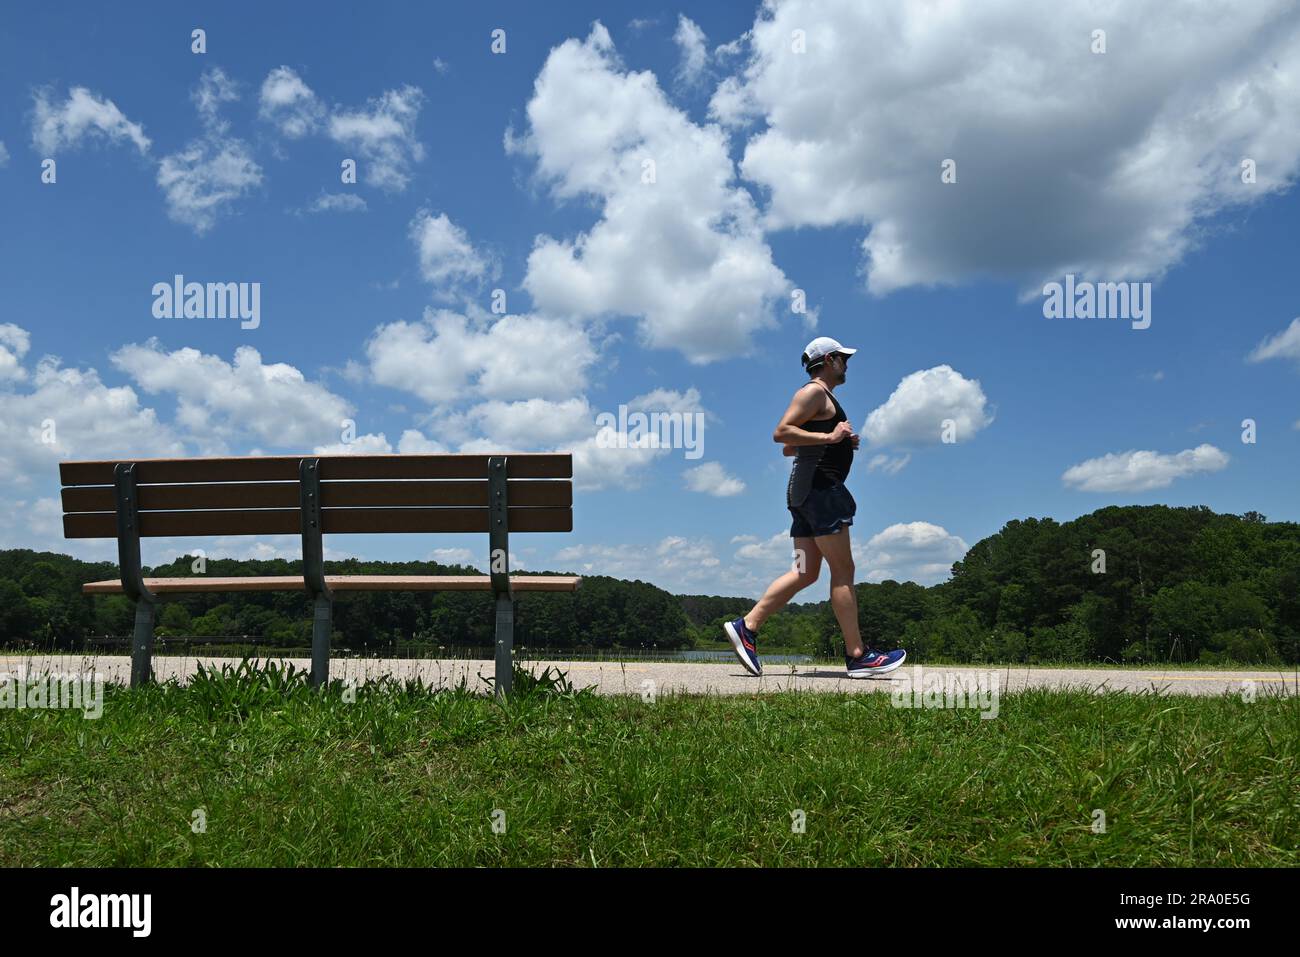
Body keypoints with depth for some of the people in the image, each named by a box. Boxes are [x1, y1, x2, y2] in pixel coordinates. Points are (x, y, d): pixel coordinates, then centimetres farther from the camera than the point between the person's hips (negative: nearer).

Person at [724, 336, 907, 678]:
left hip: (808, 493, 10)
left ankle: (747, 626, -2)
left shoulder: (822, 399, 27)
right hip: (819, 486, -10)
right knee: (843, 571, -8)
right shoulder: (814, 392, -5)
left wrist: (842, 442, 21)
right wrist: (829, 438, -17)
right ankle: (857, 655, -5)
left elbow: (790, 448, 28)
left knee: (805, 573, 4)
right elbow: (781, 432, -17)